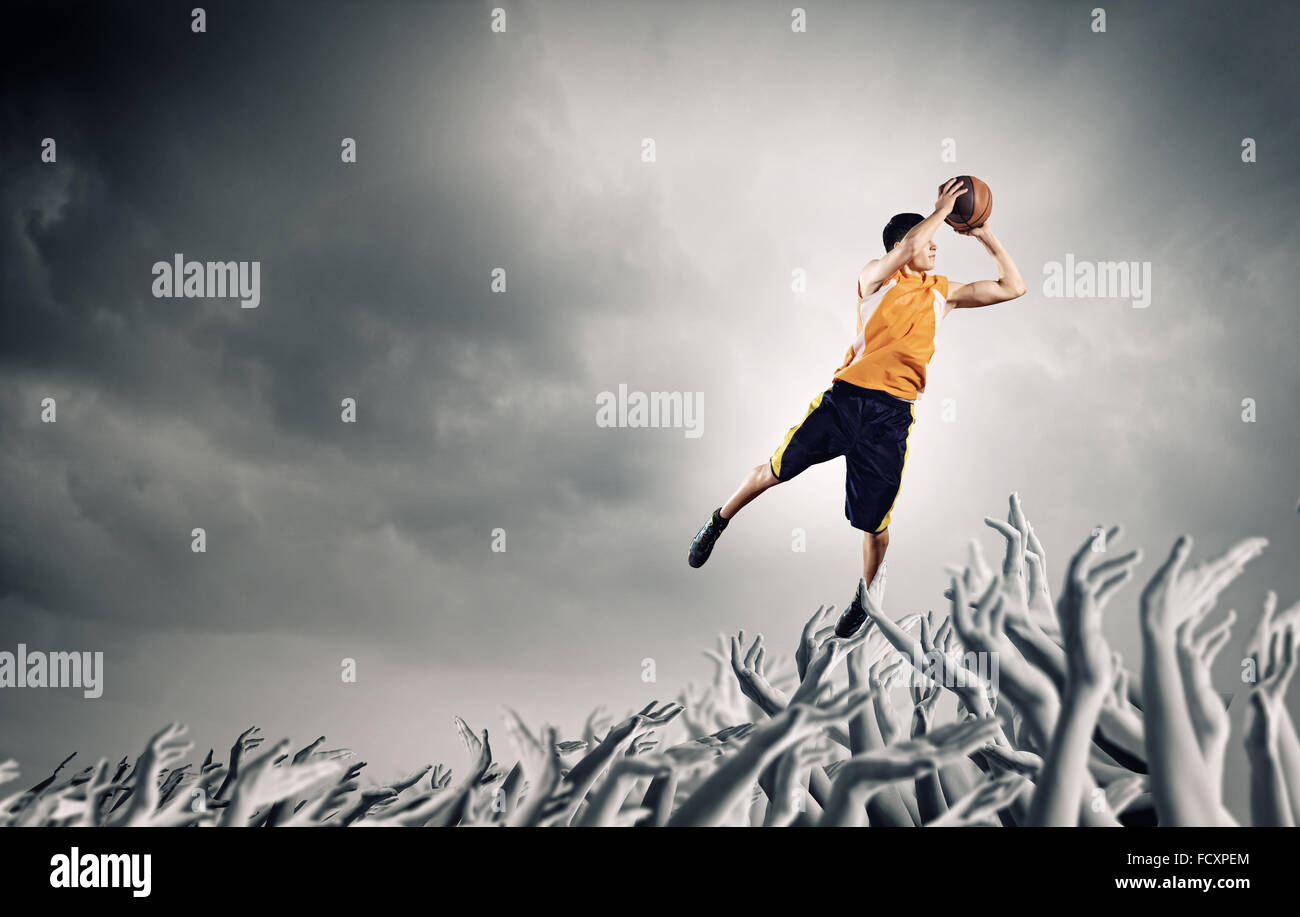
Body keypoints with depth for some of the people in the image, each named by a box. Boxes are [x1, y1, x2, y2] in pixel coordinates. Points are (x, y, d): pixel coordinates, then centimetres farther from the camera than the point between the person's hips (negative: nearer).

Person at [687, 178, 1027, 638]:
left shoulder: (942, 292, 15)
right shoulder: (876, 276, 4)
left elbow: (1013, 287, 16)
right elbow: (908, 248, -18)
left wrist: (987, 237, 10)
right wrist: (942, 210, -8)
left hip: (892, 413, 2)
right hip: (846, 394, -2)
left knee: (874, 520, 2)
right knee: (777, 469, 2)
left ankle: (864, 595, 26)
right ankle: (718, 523, 28)